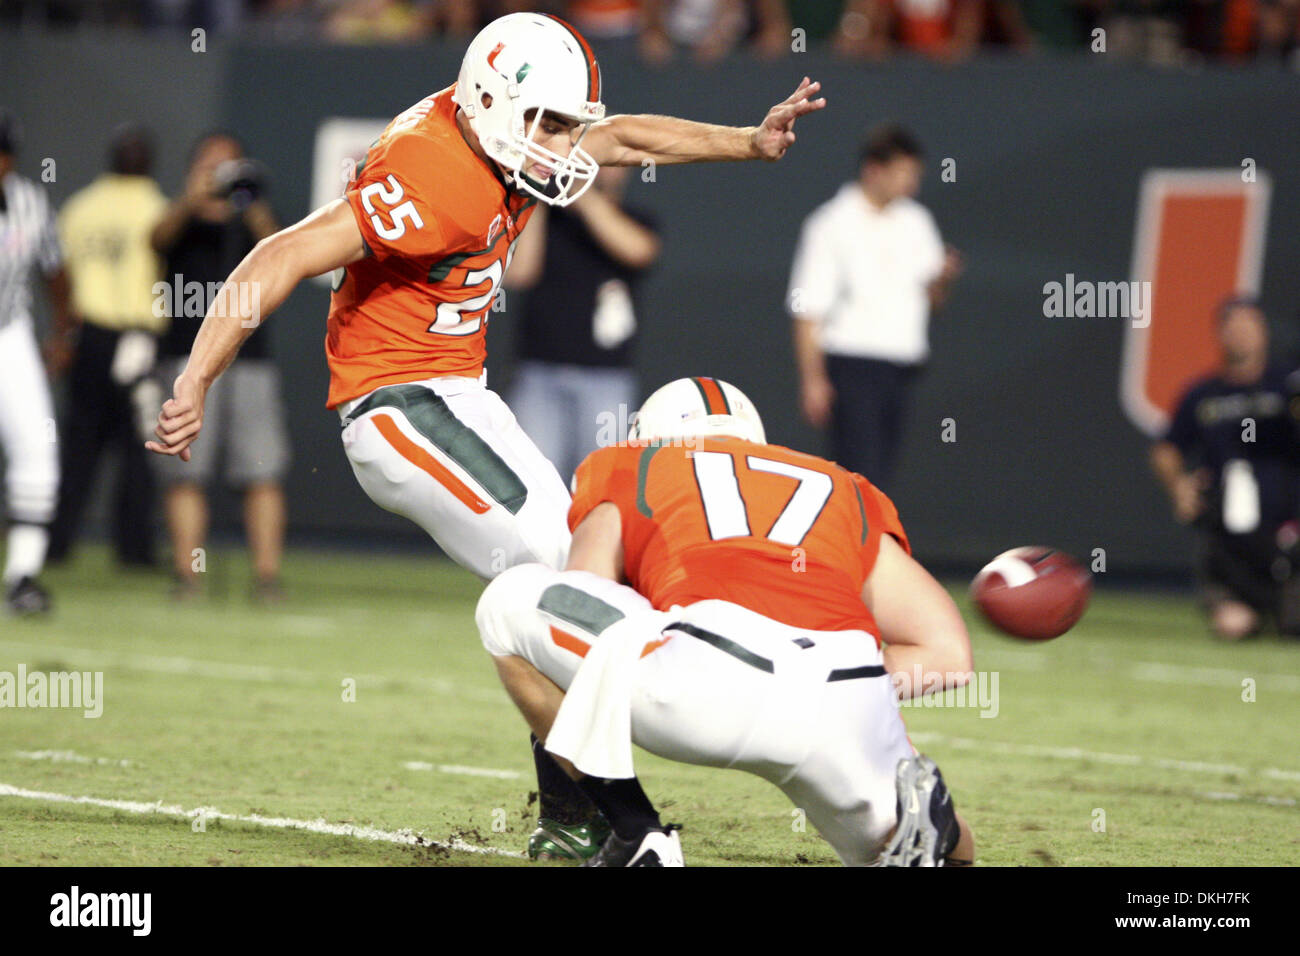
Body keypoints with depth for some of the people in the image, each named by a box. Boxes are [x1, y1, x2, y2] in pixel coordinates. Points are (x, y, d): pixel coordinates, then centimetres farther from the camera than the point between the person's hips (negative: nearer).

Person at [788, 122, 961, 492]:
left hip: (900, 367, 6)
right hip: (851, 364, -6)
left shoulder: (916, 222, 12)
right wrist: (813, 379, -13)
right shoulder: (832, 225, -6)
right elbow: (807, 311, -8)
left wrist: (942, 277, -7)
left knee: (881, 473, 8)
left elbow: (931, 296, 17)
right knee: (860, 475, -13)